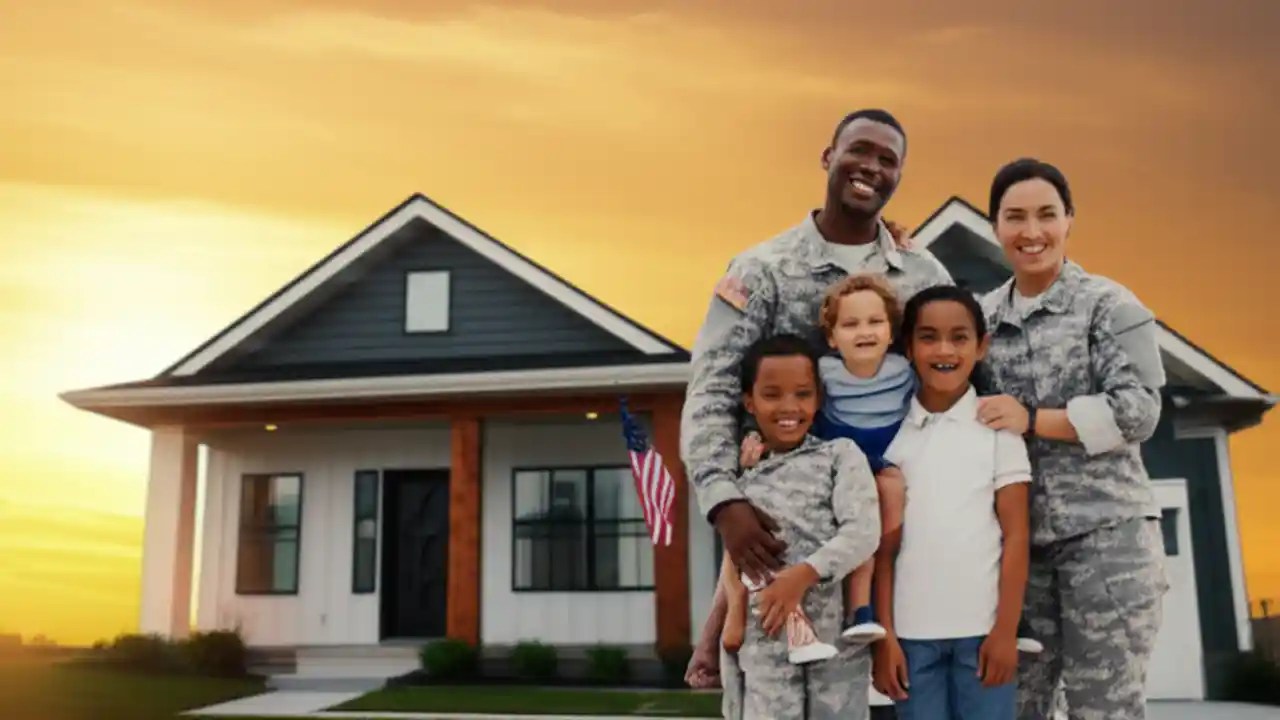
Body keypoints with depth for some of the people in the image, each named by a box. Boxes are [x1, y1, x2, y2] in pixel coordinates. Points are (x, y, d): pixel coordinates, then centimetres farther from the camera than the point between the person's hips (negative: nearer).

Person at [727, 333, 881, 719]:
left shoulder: (841, 455, 1)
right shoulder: (742, 478, 9)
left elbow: (864, 532, -11)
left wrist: (804, 574, -21)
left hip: (836, 635, -2)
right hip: (766, 645, 2)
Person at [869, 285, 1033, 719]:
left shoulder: (998, 426, 0)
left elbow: (1016, 536, -1)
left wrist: (1005, 629, -5)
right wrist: (884, 633, -1)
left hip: (982, 626, -1)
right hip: (912, 631, 1)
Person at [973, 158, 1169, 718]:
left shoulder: (1109, 304, -1)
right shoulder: (981, 316, 11)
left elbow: (1137, 410, -9)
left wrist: (1032, 419, -15)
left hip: (1105, 530, -4)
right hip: (1017, 538, 4)